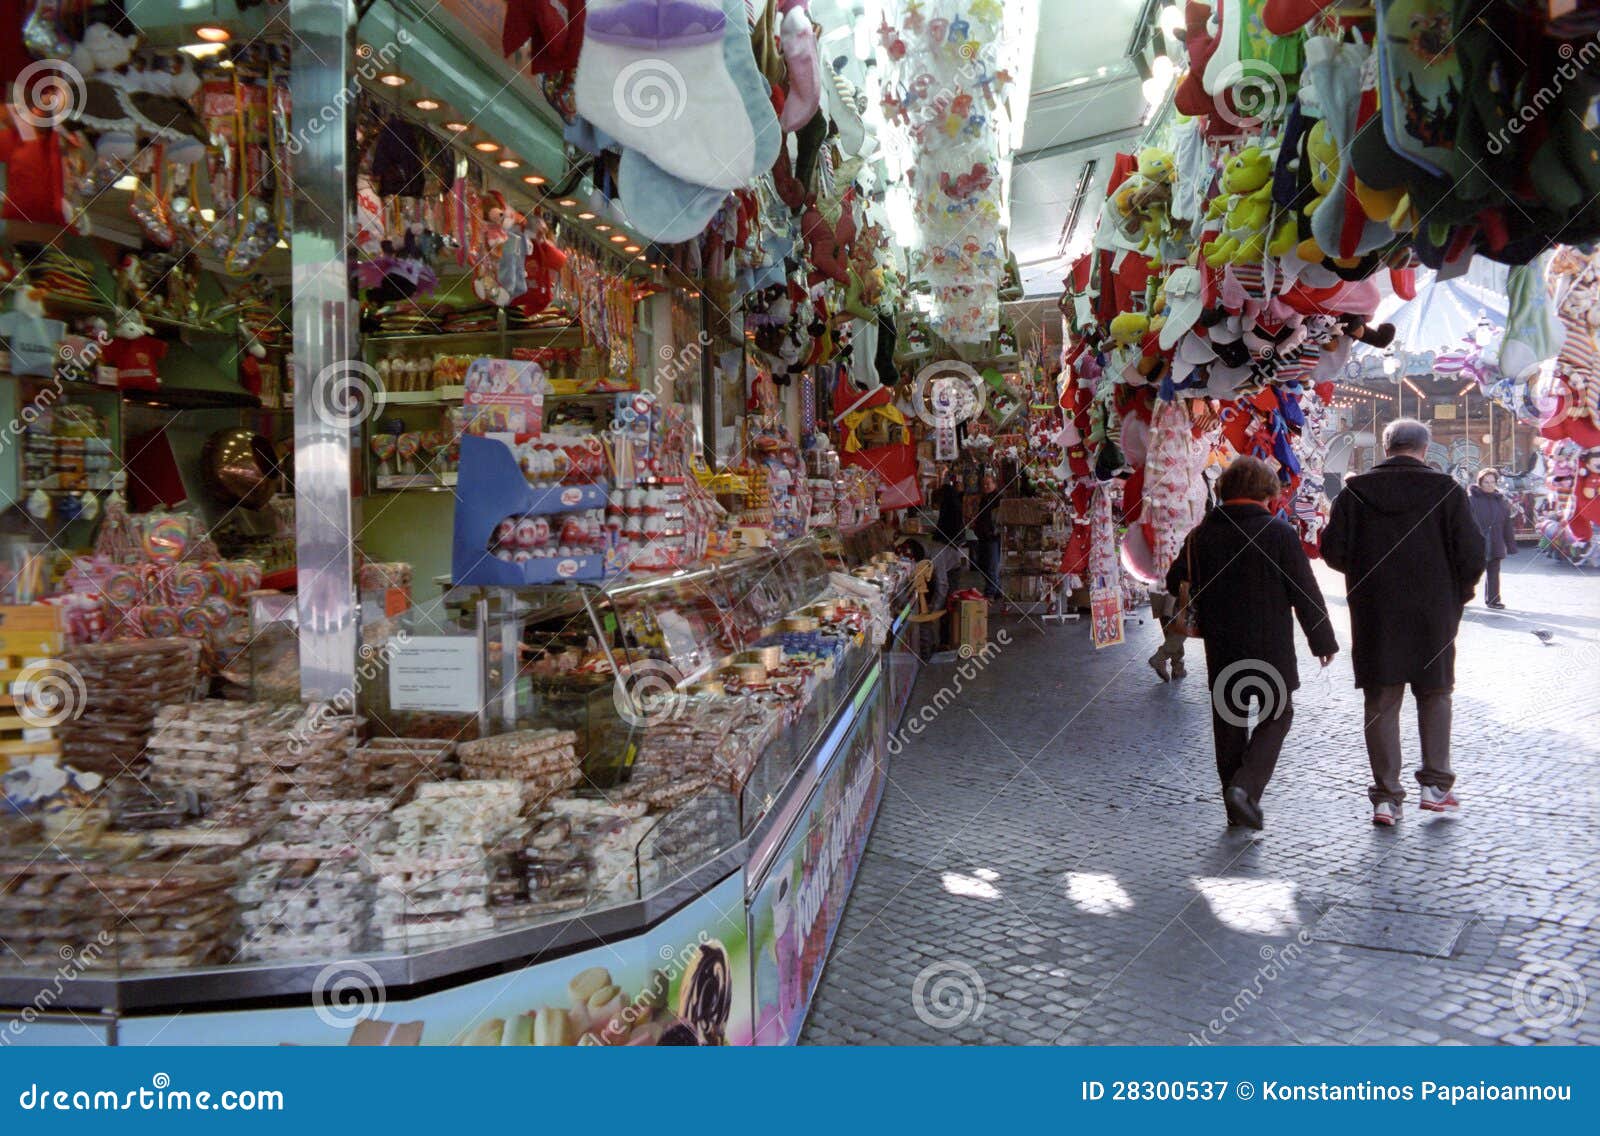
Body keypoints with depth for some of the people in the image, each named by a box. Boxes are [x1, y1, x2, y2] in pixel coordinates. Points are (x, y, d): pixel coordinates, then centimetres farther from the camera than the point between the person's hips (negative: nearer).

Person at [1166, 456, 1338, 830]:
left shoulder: (1201, 534, 1)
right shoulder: (1279, 533, -10)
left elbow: (1176, 583, 10)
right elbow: (1305, 593, -7)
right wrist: (1323, 640, 3)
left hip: (1221, 648, 4)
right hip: (1270, 646, -4)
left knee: (1229, 721, 14)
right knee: (1276, 715, 11)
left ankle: (1237, 805, 19)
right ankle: (1245, 787, -8)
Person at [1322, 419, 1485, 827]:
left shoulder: (1355, 491, -2)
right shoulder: (1445, 490, -6)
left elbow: (1333, 551, -2)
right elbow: (1471, 553, -9)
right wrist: (1459, 594, 9)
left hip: (1374, 615, 1)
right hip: (1433, 613, -1)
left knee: (1381, 704, 7)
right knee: (1434, 694, 18)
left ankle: (1386, 797, 7)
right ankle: (1435, 784, 17)